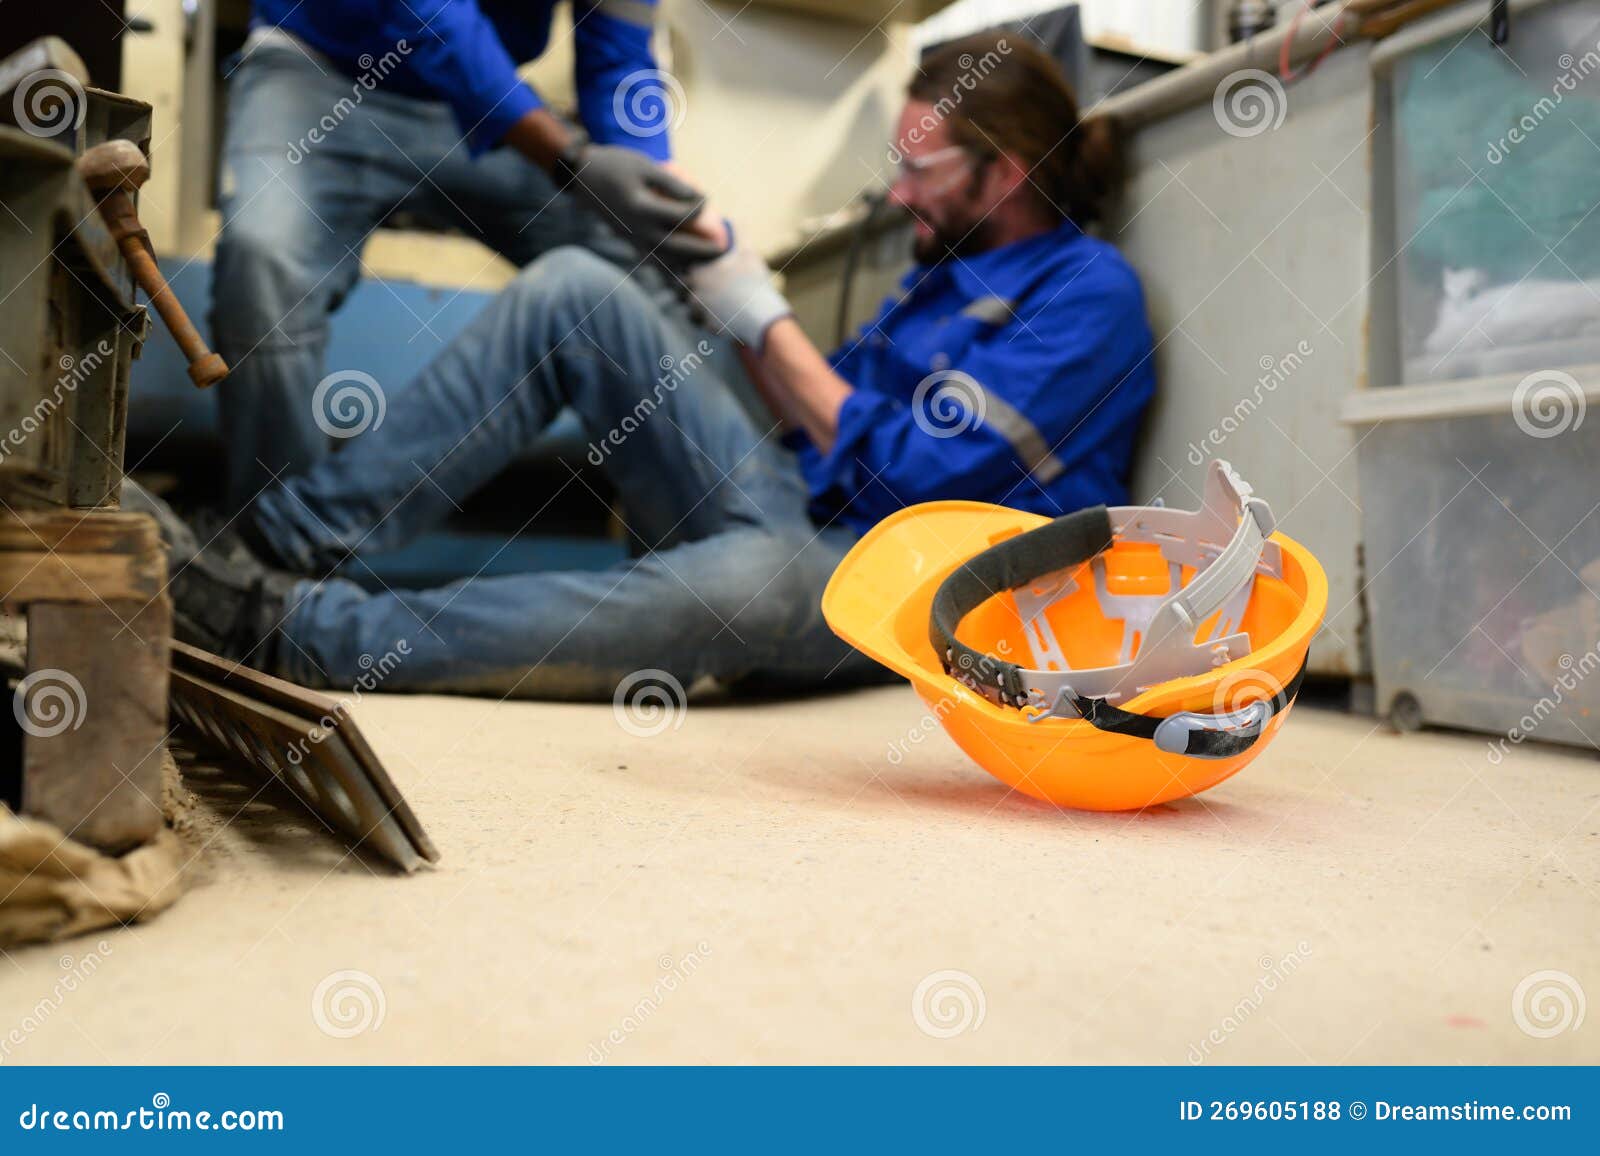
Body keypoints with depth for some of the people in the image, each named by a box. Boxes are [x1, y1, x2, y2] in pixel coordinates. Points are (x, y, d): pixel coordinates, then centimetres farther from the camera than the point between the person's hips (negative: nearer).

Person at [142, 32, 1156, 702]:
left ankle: (308, 633, -36)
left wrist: (766, 318, -5)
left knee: (746, 580, -45)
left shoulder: (1089, 290, -3)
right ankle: (292, 540, -16)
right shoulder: (958, 267, 23)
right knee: (575, 286, -8)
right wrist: (734, 283, 11)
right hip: (789, 505, 7)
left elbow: (911, 472, -13)